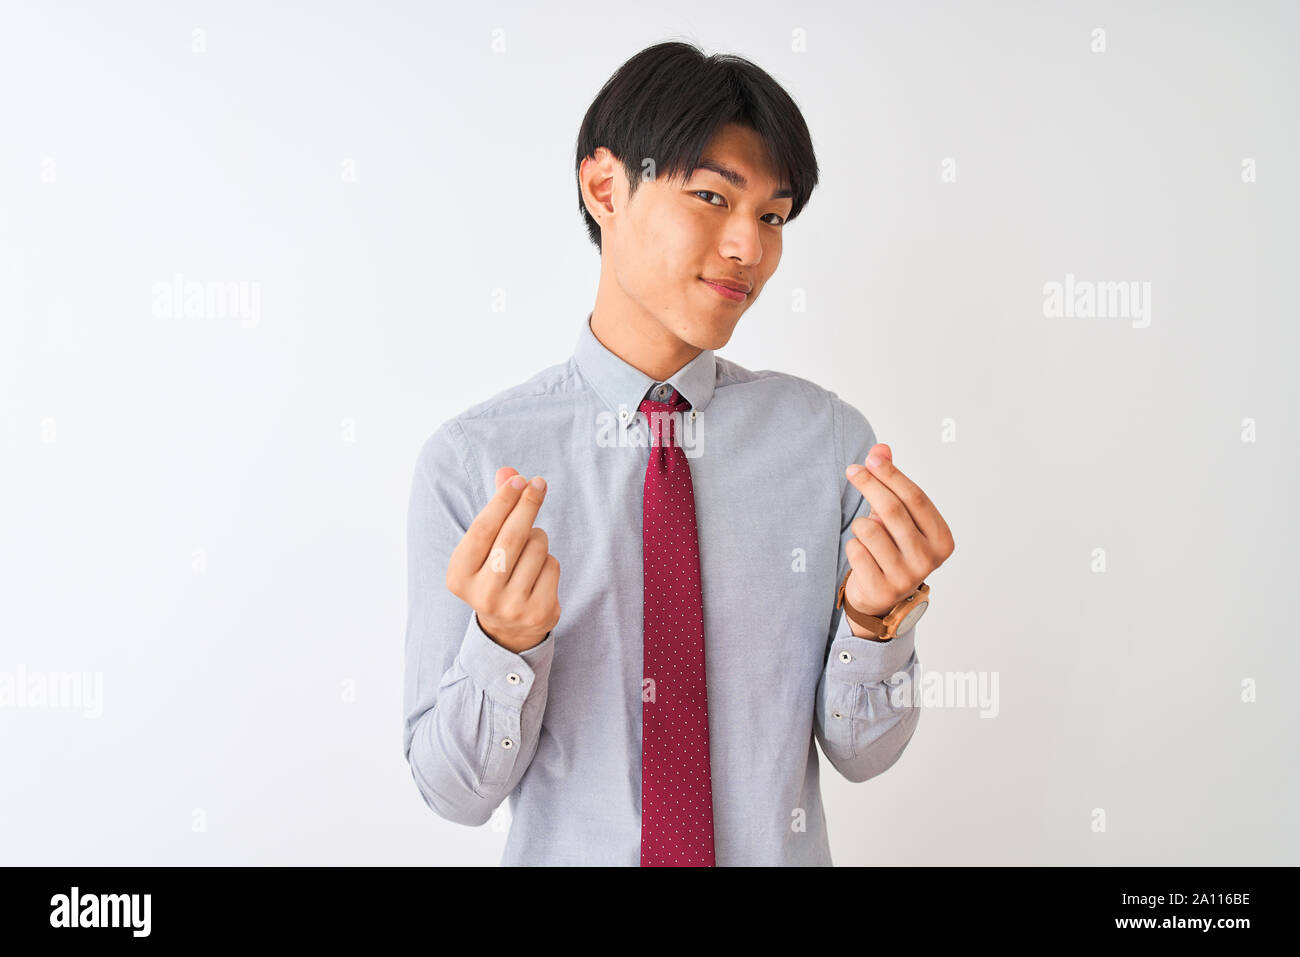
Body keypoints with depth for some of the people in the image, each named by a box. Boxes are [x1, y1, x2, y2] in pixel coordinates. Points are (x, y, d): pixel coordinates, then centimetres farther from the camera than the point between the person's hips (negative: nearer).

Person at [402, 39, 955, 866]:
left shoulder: (829, 437, -12)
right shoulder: (471, 463, -16)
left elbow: (861, 751, -8)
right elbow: (457, 792, -13)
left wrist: (878, 616, -26)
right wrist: (505, 640, -30)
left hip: (782, 850, 2)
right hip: (566, 850, -1)